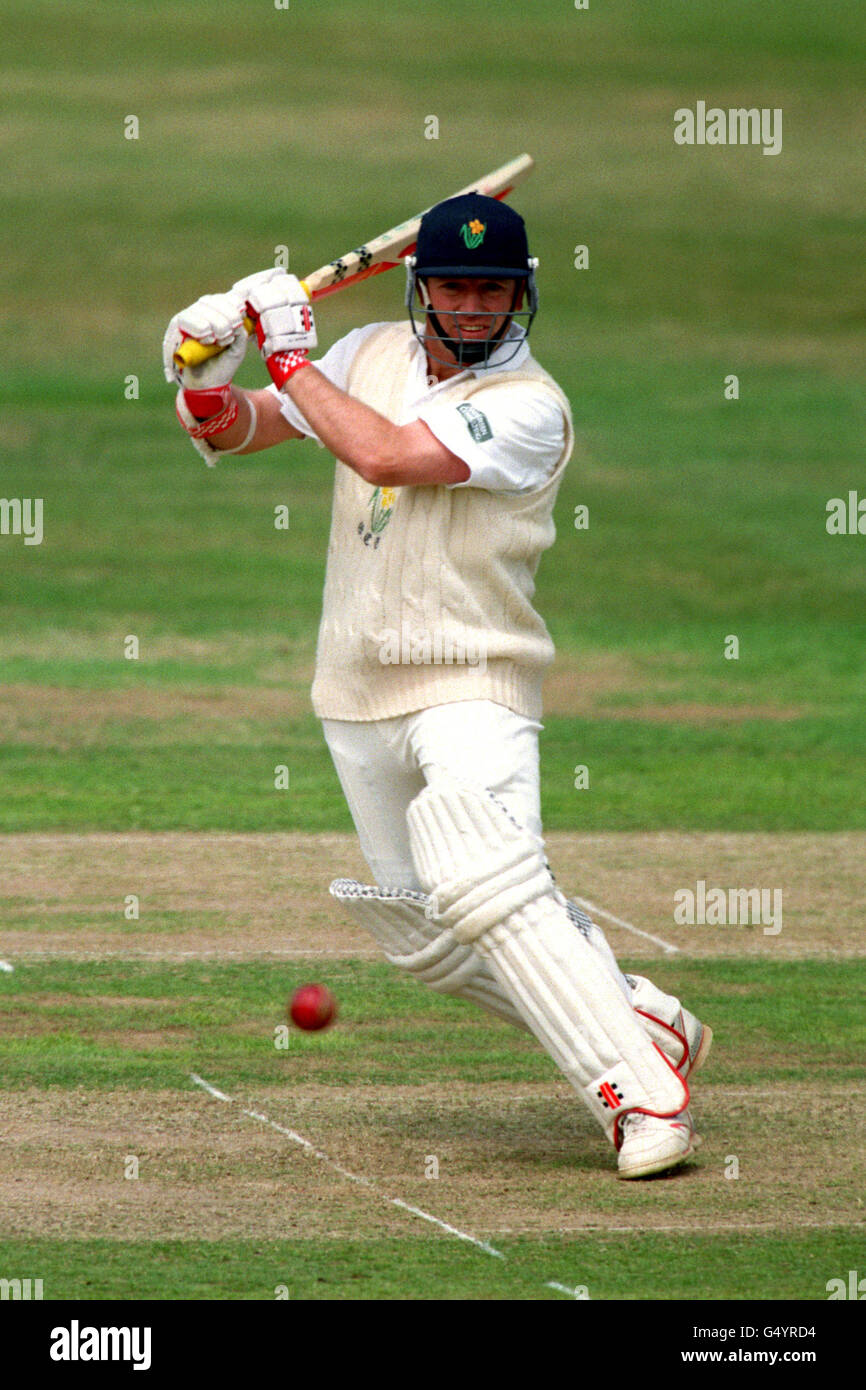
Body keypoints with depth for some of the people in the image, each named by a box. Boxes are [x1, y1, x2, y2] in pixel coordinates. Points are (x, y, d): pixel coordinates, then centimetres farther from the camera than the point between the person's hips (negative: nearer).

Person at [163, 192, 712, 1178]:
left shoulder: (530, 405, -14)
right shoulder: (374, 356, 7)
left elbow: (384, 454, -25)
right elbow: (233, 431, 10)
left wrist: (289, 355, -15)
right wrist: (207, 375, -12)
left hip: (471, 686, -7)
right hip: (358, 696, 7)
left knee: (488, 892, -28)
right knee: (432, 940, 9)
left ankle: (645, 1096, -26)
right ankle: (648, 1027, 21)